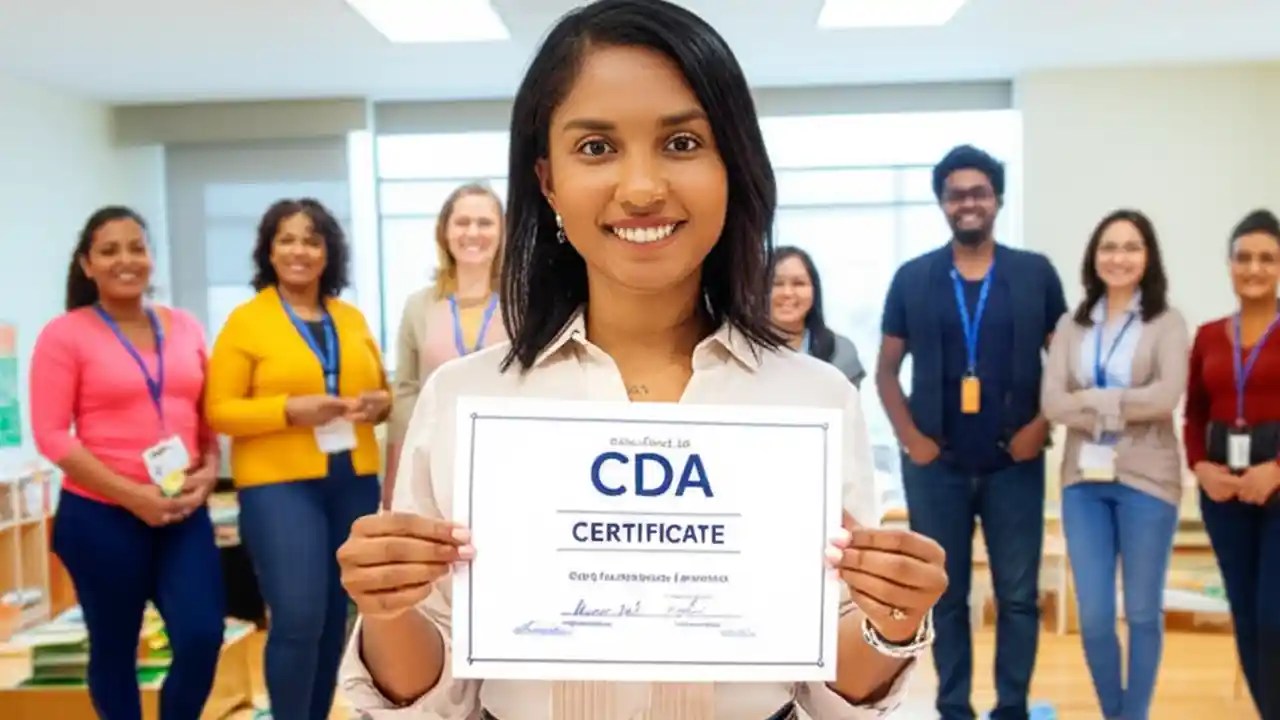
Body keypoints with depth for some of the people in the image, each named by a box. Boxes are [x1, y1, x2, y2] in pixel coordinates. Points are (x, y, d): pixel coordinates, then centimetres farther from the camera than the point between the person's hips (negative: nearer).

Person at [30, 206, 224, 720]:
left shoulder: (185, 327, 8)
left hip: (183, 514, 3)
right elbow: (51, 435, -9)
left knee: (203, 637, -4)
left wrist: (210, 469, -6)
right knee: (114, 648, 10)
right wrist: (132, 494, -16)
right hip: (101, 516, -3)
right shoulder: (65, 335, -5)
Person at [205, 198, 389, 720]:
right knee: (298, 620, -10)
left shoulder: (352, 319, 11)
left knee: (335, 618, 12)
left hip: (353, 483, 5)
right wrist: (289, 409, -19)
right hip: (279, 483, -5)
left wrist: (379, 404, -4)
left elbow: (383, 391, 19)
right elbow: (219, 411, -6)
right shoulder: (245, 321, -2)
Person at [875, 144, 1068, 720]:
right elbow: (886, 370, 6)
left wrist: (1043, 425, -6)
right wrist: (910, 438, -5)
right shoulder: (912, 279, 4)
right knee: (946, 596, 9)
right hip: (936, 465, 0)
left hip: (1014, 463, 0)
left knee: (1018, 595, 7)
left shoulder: (1035, 274, 3)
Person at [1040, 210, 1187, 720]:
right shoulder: (1071, 326, 7)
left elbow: (1166, 396, -16)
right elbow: (1051, 403, -4)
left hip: (1146, 479, -2)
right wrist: (1125, 408, -13)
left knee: (1142, 613, 9)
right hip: (1084, 478, 3)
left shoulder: (1167, 323, 0)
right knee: (1094, 617, 6)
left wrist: (1091, 399, -10)